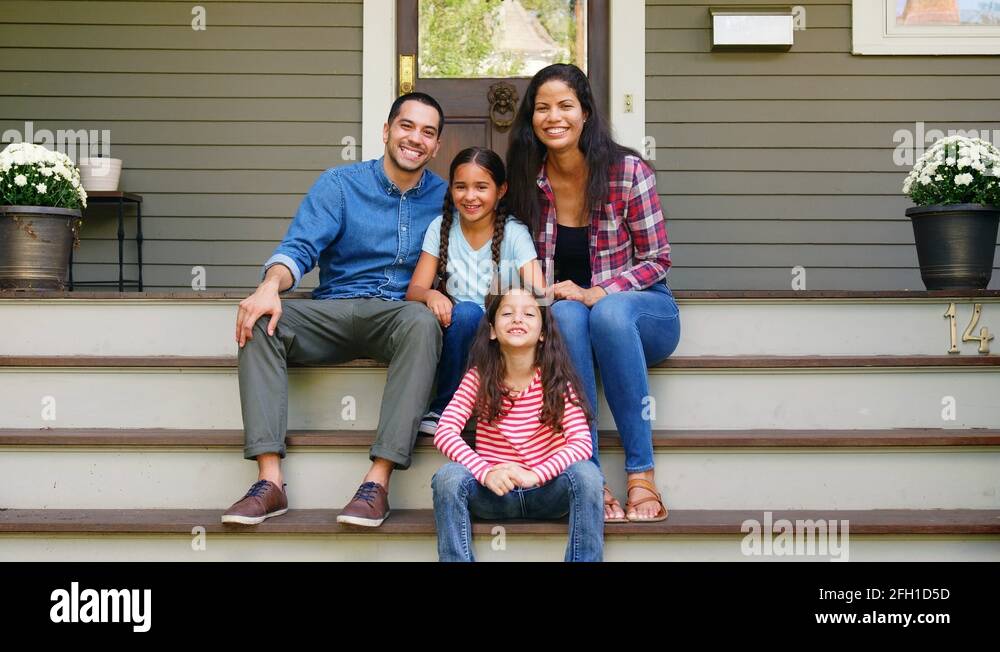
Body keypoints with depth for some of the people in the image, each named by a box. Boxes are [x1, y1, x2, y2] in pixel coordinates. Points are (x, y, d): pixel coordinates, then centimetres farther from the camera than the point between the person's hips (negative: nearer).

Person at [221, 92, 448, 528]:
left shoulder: (443, 198, 10)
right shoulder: (340, 184, 6)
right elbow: (300, 247, -5)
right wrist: (271, 285, -27)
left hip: (398, 314, -1)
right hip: (333, 311, 1)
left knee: (423, 323, -37)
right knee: (259, 323, -27)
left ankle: (378, 482, -41)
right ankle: (270, 482, -34)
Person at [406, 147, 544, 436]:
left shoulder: (514, 233, -7)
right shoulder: (441, 228, 0)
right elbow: (414, 291, -4)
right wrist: (431, 295, -28)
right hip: (456, 331, 2)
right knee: (465, 312, -30)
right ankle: (443, 409, -14)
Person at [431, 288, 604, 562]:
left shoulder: (556, 380, -4)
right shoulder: (478, 377, -3)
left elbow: (582, 442, -15)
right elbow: (445, 431, -14)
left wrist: (535, 475, -30)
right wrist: (485, 473, -30)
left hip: (545, 490, 0)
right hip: (492, 491, 0)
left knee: (586, 473, -29)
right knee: (449, 476, -28)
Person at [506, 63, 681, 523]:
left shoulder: (627, 171, -8)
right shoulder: (527, 181, 1)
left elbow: (657, 260, -7)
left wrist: (596, 293, -21)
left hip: (642, 312, -2)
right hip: (566, 314, 2)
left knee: (608, 311, -38)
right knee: (565, 314, -35)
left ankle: (642, 474, -35)